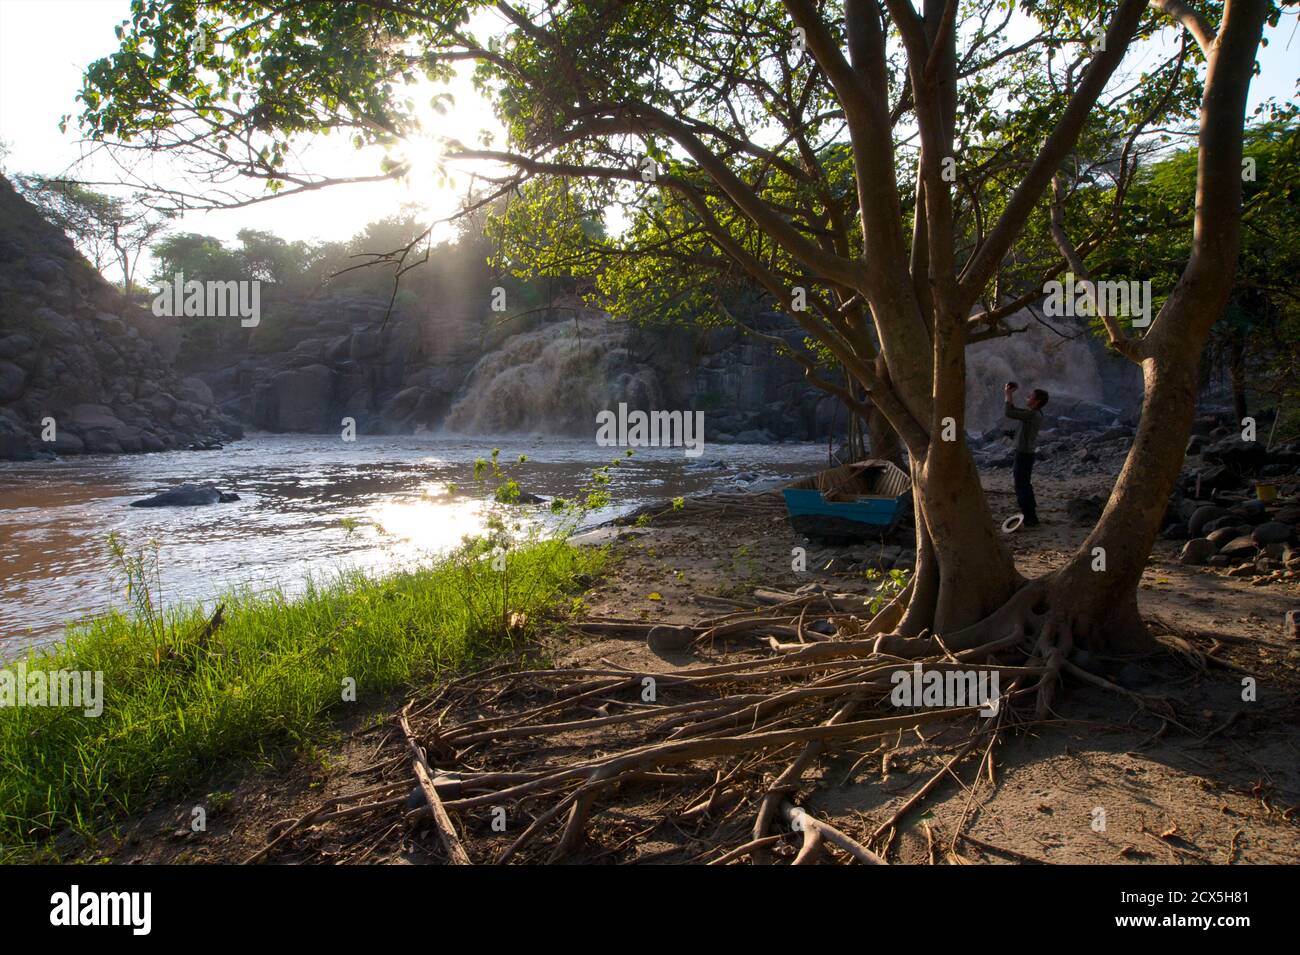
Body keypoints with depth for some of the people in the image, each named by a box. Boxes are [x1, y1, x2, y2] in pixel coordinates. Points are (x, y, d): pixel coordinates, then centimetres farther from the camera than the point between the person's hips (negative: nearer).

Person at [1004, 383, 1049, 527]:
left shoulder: (1033, 415, -22)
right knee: (1024, 484, 21)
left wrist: (1008, 396, -14)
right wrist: (1009, 396, 7)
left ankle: (1029, 519, 4)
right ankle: (1031, 514, 33)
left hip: (1024, 455, -10)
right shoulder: (1033, 413, 8)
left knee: (1022, 487, -2)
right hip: (1024, 453, 10)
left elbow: (1009, 413, -26)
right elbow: (1014, 411, 19)